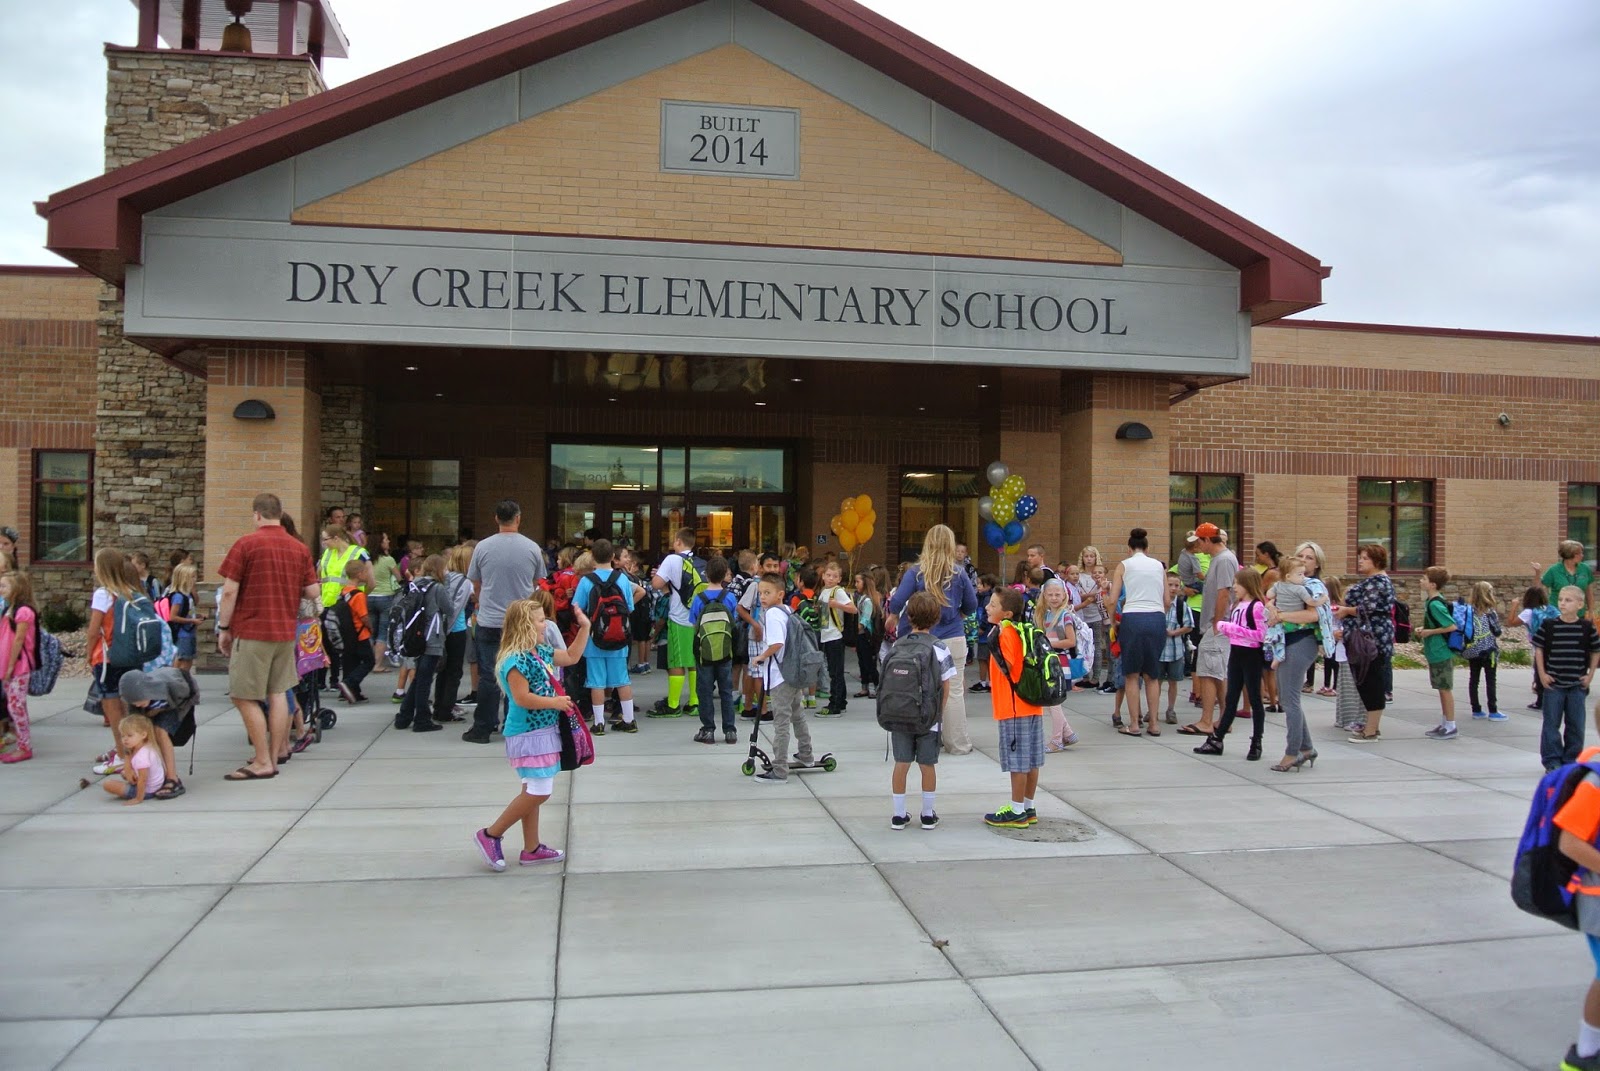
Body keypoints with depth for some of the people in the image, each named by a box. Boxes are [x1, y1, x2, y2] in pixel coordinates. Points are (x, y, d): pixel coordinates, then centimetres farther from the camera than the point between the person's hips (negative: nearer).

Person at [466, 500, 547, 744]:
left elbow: (475, 586, 5)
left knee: (488, 676, 5)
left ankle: (483, 728, 9)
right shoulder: (532, 548, -3)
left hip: (489, 621, -1)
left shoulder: (483, 547, -5)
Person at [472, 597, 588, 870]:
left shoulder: (541, 651, 10)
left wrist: (585, 628, 18)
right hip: (528, 734, -10)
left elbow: (571, 657, 24)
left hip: (544, 731, 10)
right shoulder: (516, 660, -19)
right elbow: (523, 698, -25)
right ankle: (490, 835, 2)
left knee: (534, 791, 14)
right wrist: (555, 702, -16)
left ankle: (531, 848, 23)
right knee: (538, 791, -11)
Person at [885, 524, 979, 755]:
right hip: (953, 639, 0)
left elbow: (896, 602, -11)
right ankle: (957, 743, 10)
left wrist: (892, 617, 8)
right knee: (954, 692, 5)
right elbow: (971, 606, 7)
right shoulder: (958, 574, -1)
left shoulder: (916, 572, -5)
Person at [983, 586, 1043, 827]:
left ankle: (1017, 812, 4)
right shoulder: (1021, 631, 12)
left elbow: (1008, 669, -21)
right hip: (1031, 705, 9)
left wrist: (995, 646, -23)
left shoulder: (1006, 633, -14)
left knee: (1017, 762, -2)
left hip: (1014, 707, -9)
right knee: (1030, 760, 12)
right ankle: (1028, 809, 20)